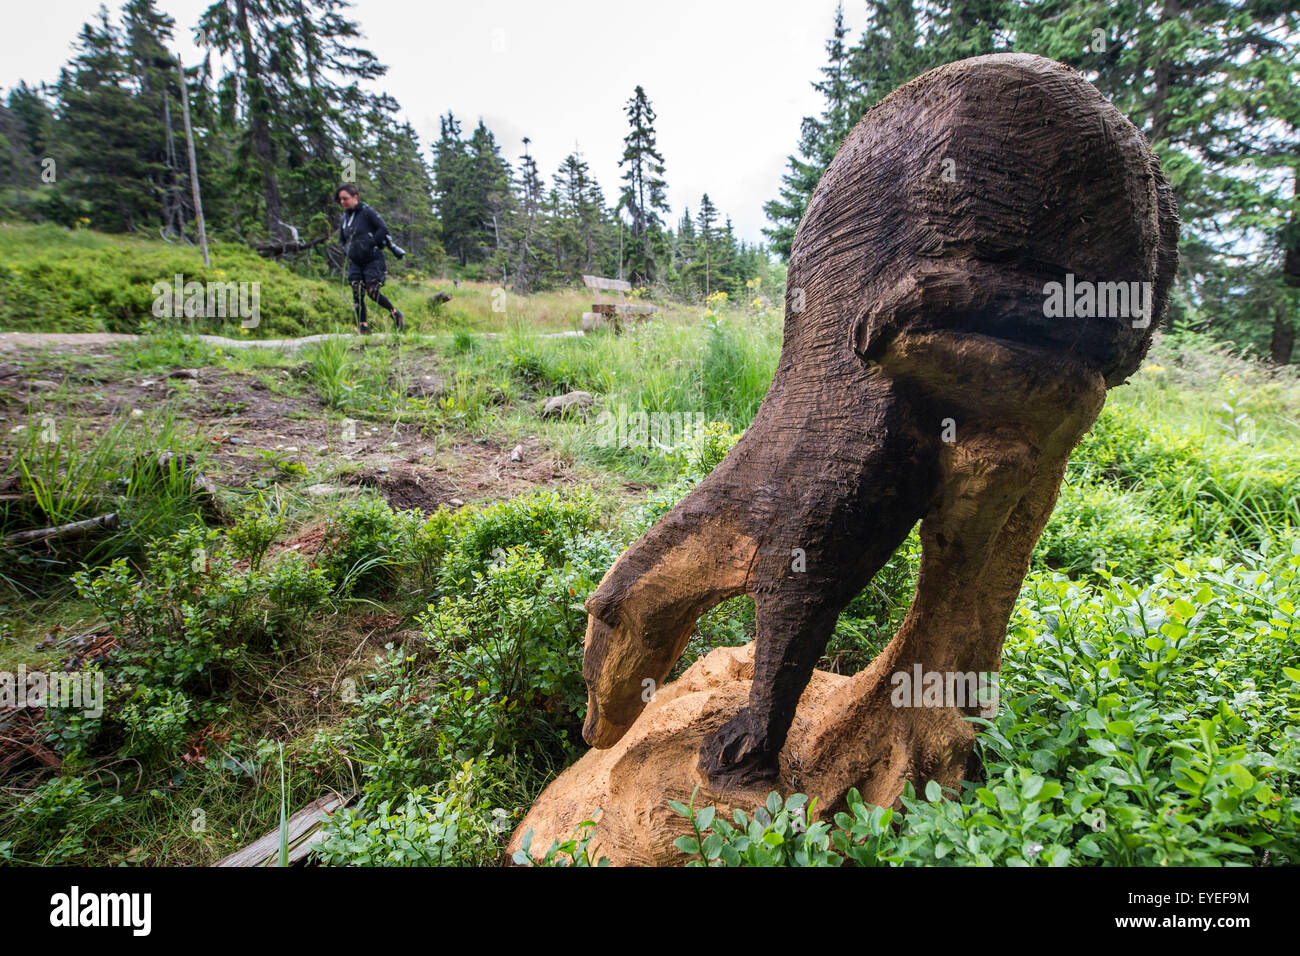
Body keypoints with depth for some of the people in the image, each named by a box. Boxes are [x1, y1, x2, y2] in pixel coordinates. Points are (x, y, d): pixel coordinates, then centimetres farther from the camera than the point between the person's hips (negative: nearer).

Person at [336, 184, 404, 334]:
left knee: (372, 292, -12)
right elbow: (341, 240, 25)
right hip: (355, 263, 6)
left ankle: (396, 314, 12)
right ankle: (363, 328, 4)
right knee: (357, 294, -2)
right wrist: (348, 250, 5)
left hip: (373, 260, -6)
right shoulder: (344, 218, 14)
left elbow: (383, 230, -12)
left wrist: (370, 244, -13)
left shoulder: (367, 212, -5)